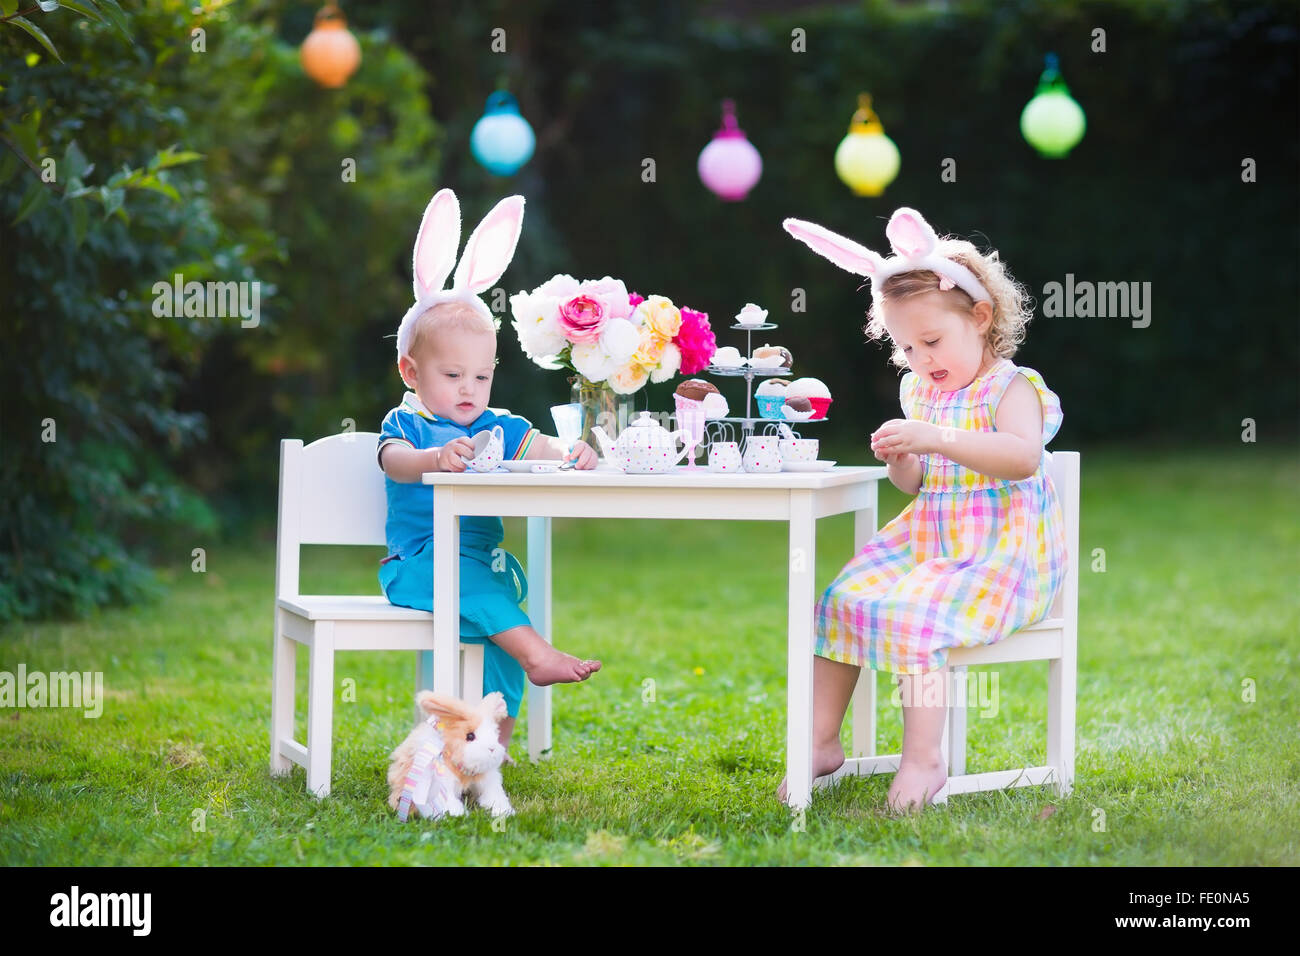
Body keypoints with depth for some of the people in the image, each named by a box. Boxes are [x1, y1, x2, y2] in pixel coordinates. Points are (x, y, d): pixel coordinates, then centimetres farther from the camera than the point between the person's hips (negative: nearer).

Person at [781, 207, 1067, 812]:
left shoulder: (1010, 387, -10)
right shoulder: (921, 392, 14)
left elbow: (1023, 456, -30)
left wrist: (936, 438, -36)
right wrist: (899, 461, -3)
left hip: (998, 557, -8)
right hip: (926, 543, 8)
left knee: (912, 615, -29)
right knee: (840, 602, -2)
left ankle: (923, 757, -22)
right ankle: (821, 740, 6)